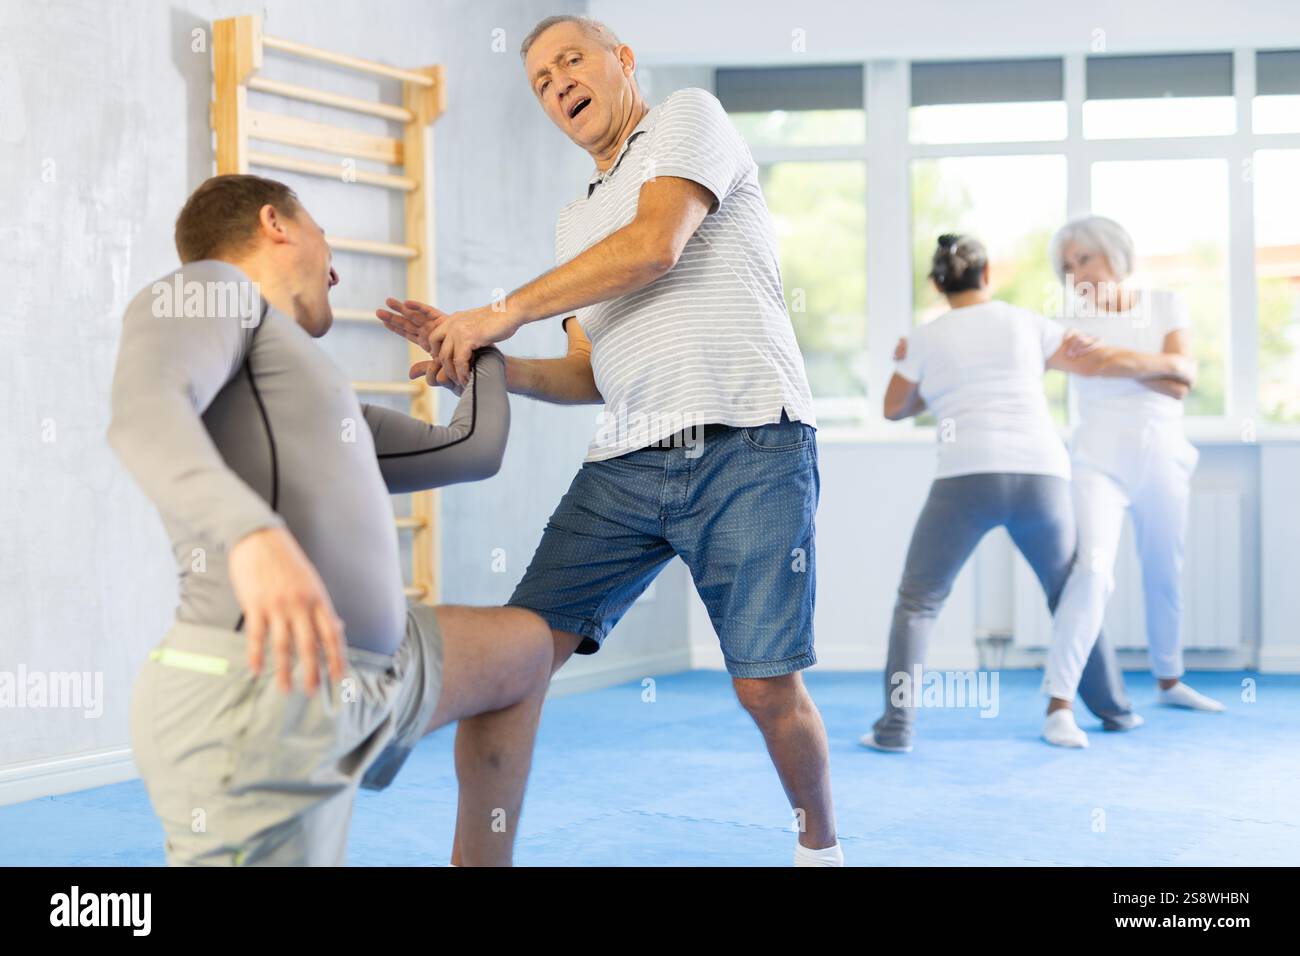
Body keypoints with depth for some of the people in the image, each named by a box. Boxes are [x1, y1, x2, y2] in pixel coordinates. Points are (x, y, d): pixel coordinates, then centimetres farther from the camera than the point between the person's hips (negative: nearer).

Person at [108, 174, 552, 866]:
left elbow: (470, 451, 30)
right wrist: (254, 536, -40)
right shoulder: (208, 290, 1)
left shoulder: (303, 396, 28)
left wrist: (481, 350, 51)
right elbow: (144, 417, -21)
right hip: (256, 703, -10)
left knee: (524, 648, 28)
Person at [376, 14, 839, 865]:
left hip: (749, 448, -6)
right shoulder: (577, 224, 26)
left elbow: (657, 245, -13)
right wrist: (484, 364, 4)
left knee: (768, 688, -7)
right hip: (627, 465, 7)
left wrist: (503, 312, -10)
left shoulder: (688, 117, 6)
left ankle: (821, 846, 19)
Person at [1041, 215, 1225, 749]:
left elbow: (1180, 383, -9)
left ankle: (1169, 681, 38)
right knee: (1093, 570, -21)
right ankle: (1059, 704, -22)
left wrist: (1115, 356, -19)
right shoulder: (1073, 321, -2)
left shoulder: (1165, 307, 0)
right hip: (1100, 461, -3)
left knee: (1165, 575, 14)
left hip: (1161, 458, 3)